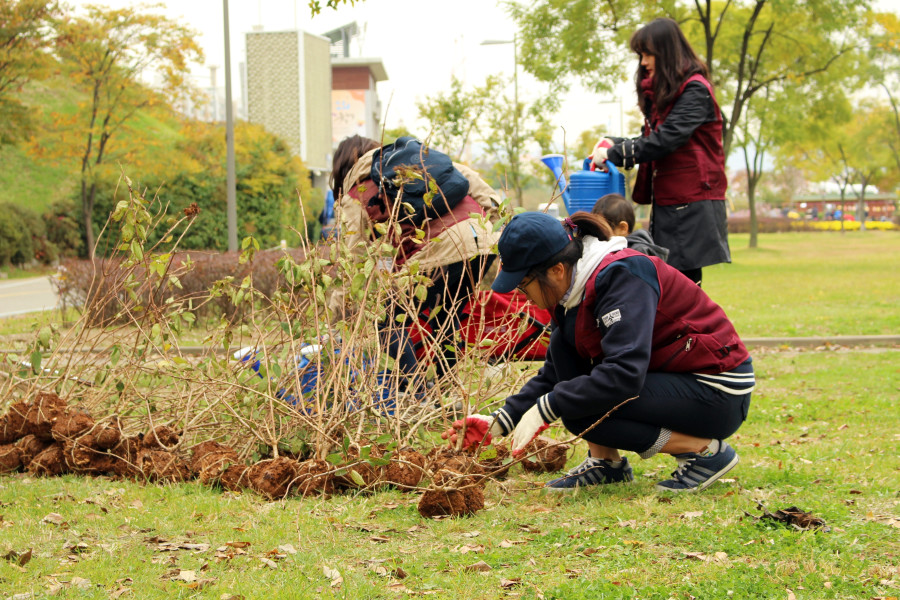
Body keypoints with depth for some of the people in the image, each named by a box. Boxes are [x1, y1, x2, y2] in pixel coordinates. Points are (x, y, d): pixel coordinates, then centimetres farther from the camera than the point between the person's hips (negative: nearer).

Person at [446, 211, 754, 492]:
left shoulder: (622, 278, -23)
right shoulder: (574, 288, 5)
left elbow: (625, 374, -33)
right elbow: (553, 374, 14)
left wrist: (545, 409, -27)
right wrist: (500, 422, 4)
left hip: (720, 394, -9)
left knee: (580, 412, -21)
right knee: (564, 344, 0)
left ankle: (706, 450, -10)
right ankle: (606, 462, 4)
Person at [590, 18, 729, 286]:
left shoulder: (695, 90, -10)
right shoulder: (661, 92, 20)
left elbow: (666, 139, -18)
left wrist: (614, 155, -14)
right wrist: (613, 143, 2)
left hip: (691, 204, -8)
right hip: (666, 201, 9)